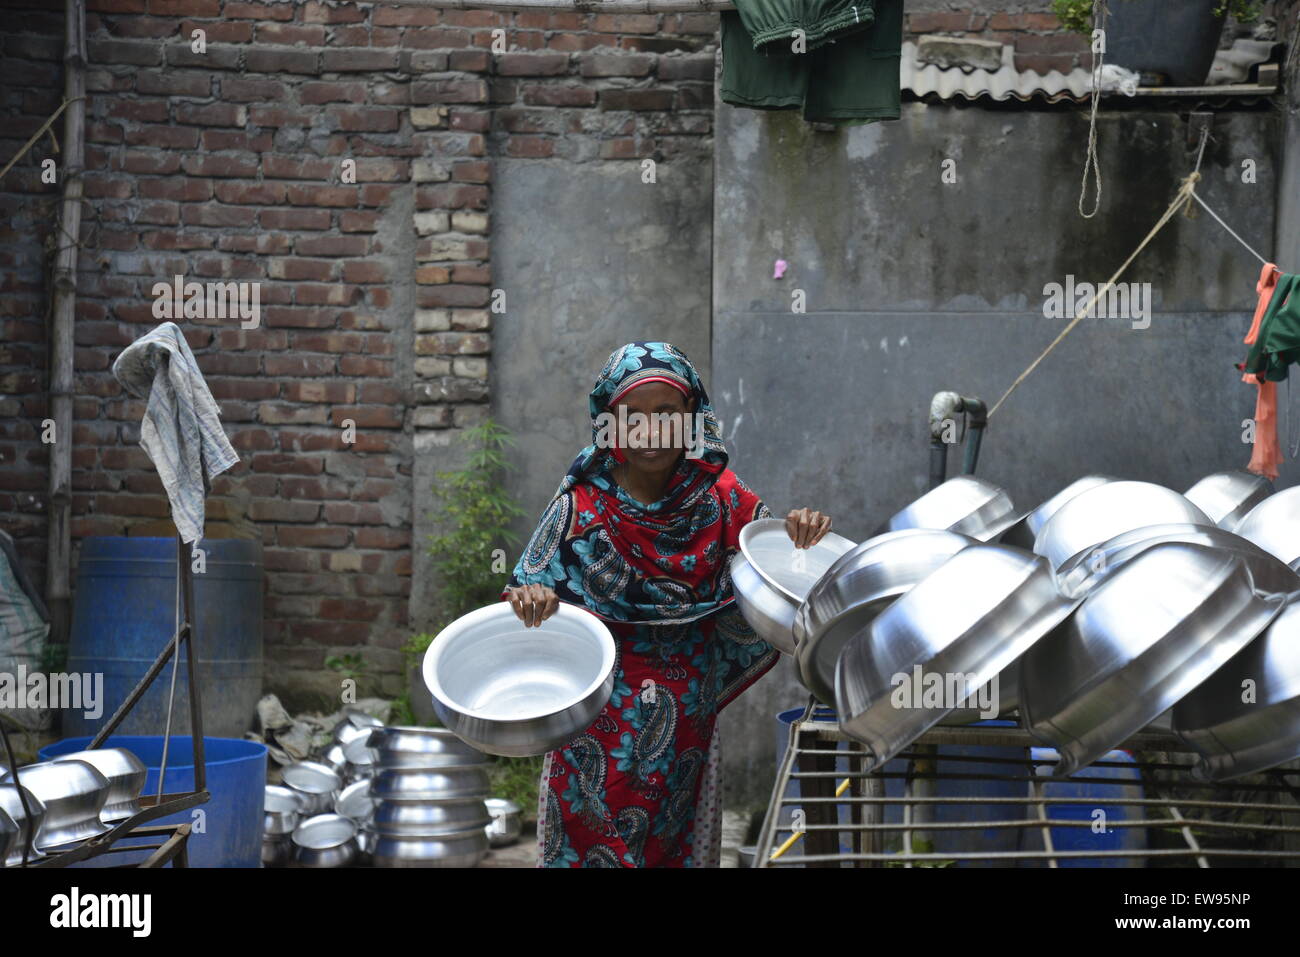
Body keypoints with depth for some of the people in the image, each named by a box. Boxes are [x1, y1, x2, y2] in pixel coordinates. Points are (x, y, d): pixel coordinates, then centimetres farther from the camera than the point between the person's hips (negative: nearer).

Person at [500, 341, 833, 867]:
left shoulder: (719, 497, -1)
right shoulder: (582, 505, -6)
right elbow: (527, 591, -5)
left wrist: (801, 532, -21)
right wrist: (528, 598, -29)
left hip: (685, 722, 2)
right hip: (596, 719, -2)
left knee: (677, 846, 10)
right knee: (586, 843, 1)